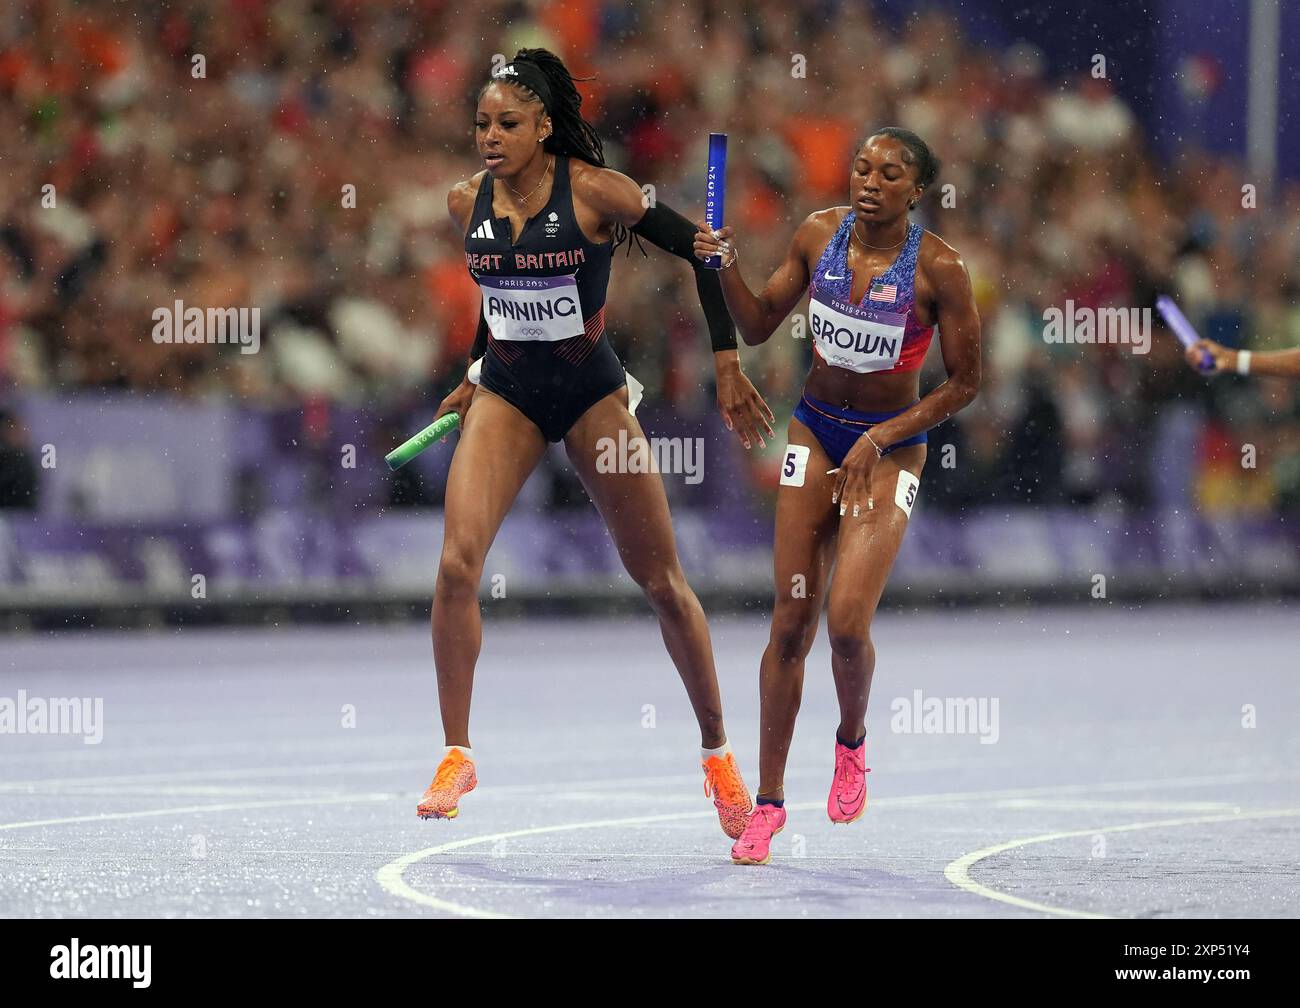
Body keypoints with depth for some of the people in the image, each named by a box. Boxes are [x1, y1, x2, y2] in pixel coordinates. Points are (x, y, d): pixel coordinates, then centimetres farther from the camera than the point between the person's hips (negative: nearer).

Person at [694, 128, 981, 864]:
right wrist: (728, 269, -11)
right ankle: (769, 799, 9)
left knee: (848, 622, -18)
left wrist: (882, 437, -14)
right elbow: (759, 326, 7)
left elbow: (965, 382, -8)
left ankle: (853, 741, 15)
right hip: (816, 432, 3)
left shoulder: (938, 268, -15)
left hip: (891, 446, -3)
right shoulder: (820, 234, -5)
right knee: (792, 623, -1)